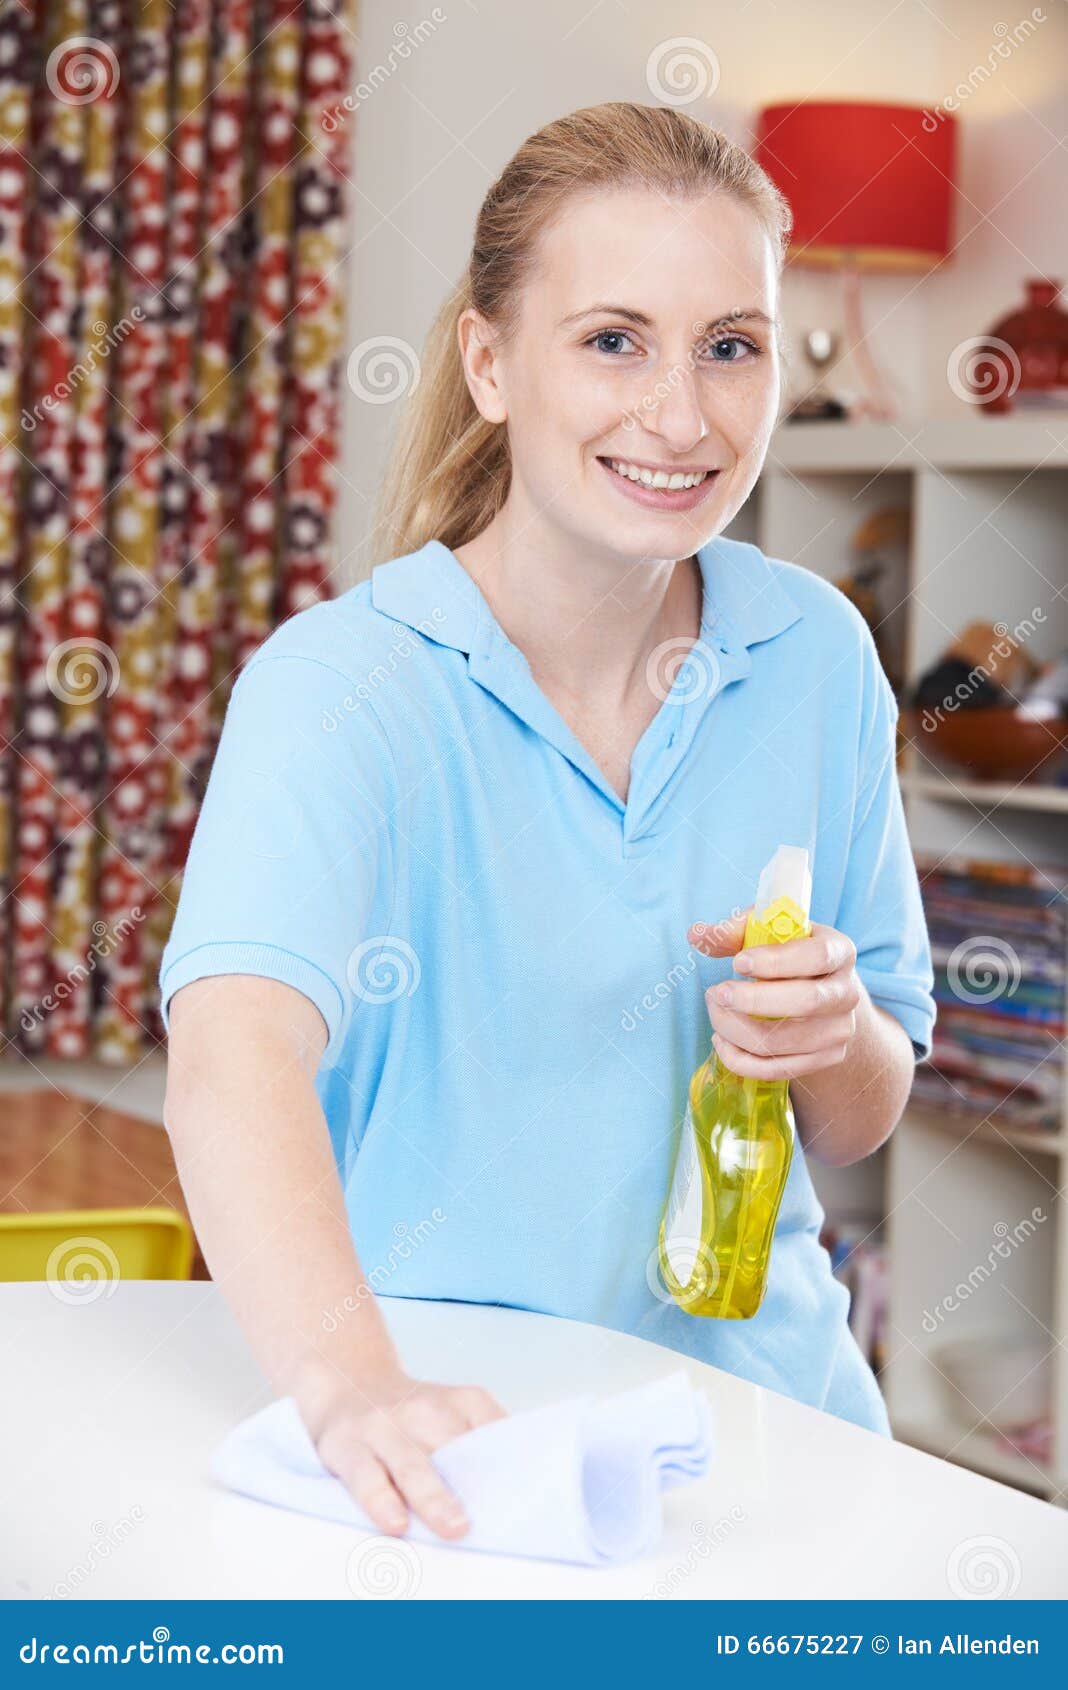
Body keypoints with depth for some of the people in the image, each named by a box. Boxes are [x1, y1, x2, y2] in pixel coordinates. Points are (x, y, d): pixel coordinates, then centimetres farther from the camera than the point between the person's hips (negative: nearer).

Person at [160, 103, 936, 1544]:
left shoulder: (817, 657, 2)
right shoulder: (343, 682, -12)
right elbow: (232, 1048, -31)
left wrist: (836, 1038, -11)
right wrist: (347, 1377, -49)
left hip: (750, 1387, 4)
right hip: (448, 1409, -4)